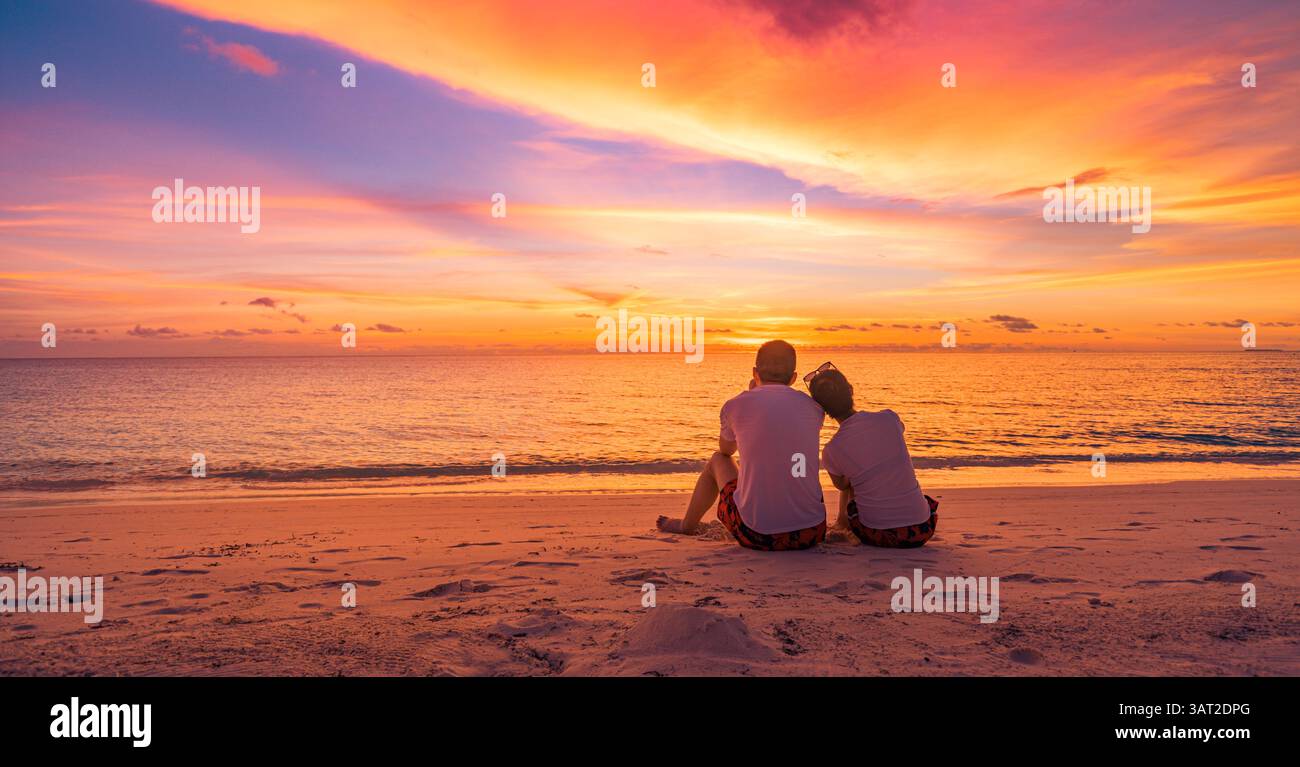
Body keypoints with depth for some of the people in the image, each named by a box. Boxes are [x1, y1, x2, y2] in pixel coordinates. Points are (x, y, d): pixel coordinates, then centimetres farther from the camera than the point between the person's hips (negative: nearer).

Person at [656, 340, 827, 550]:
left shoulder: (736, 405, -2)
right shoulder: (814, 408, 4)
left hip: (756, 535, -2)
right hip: (813, 534, 3)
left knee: (718, 460, 26)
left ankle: (687, 524, 47)